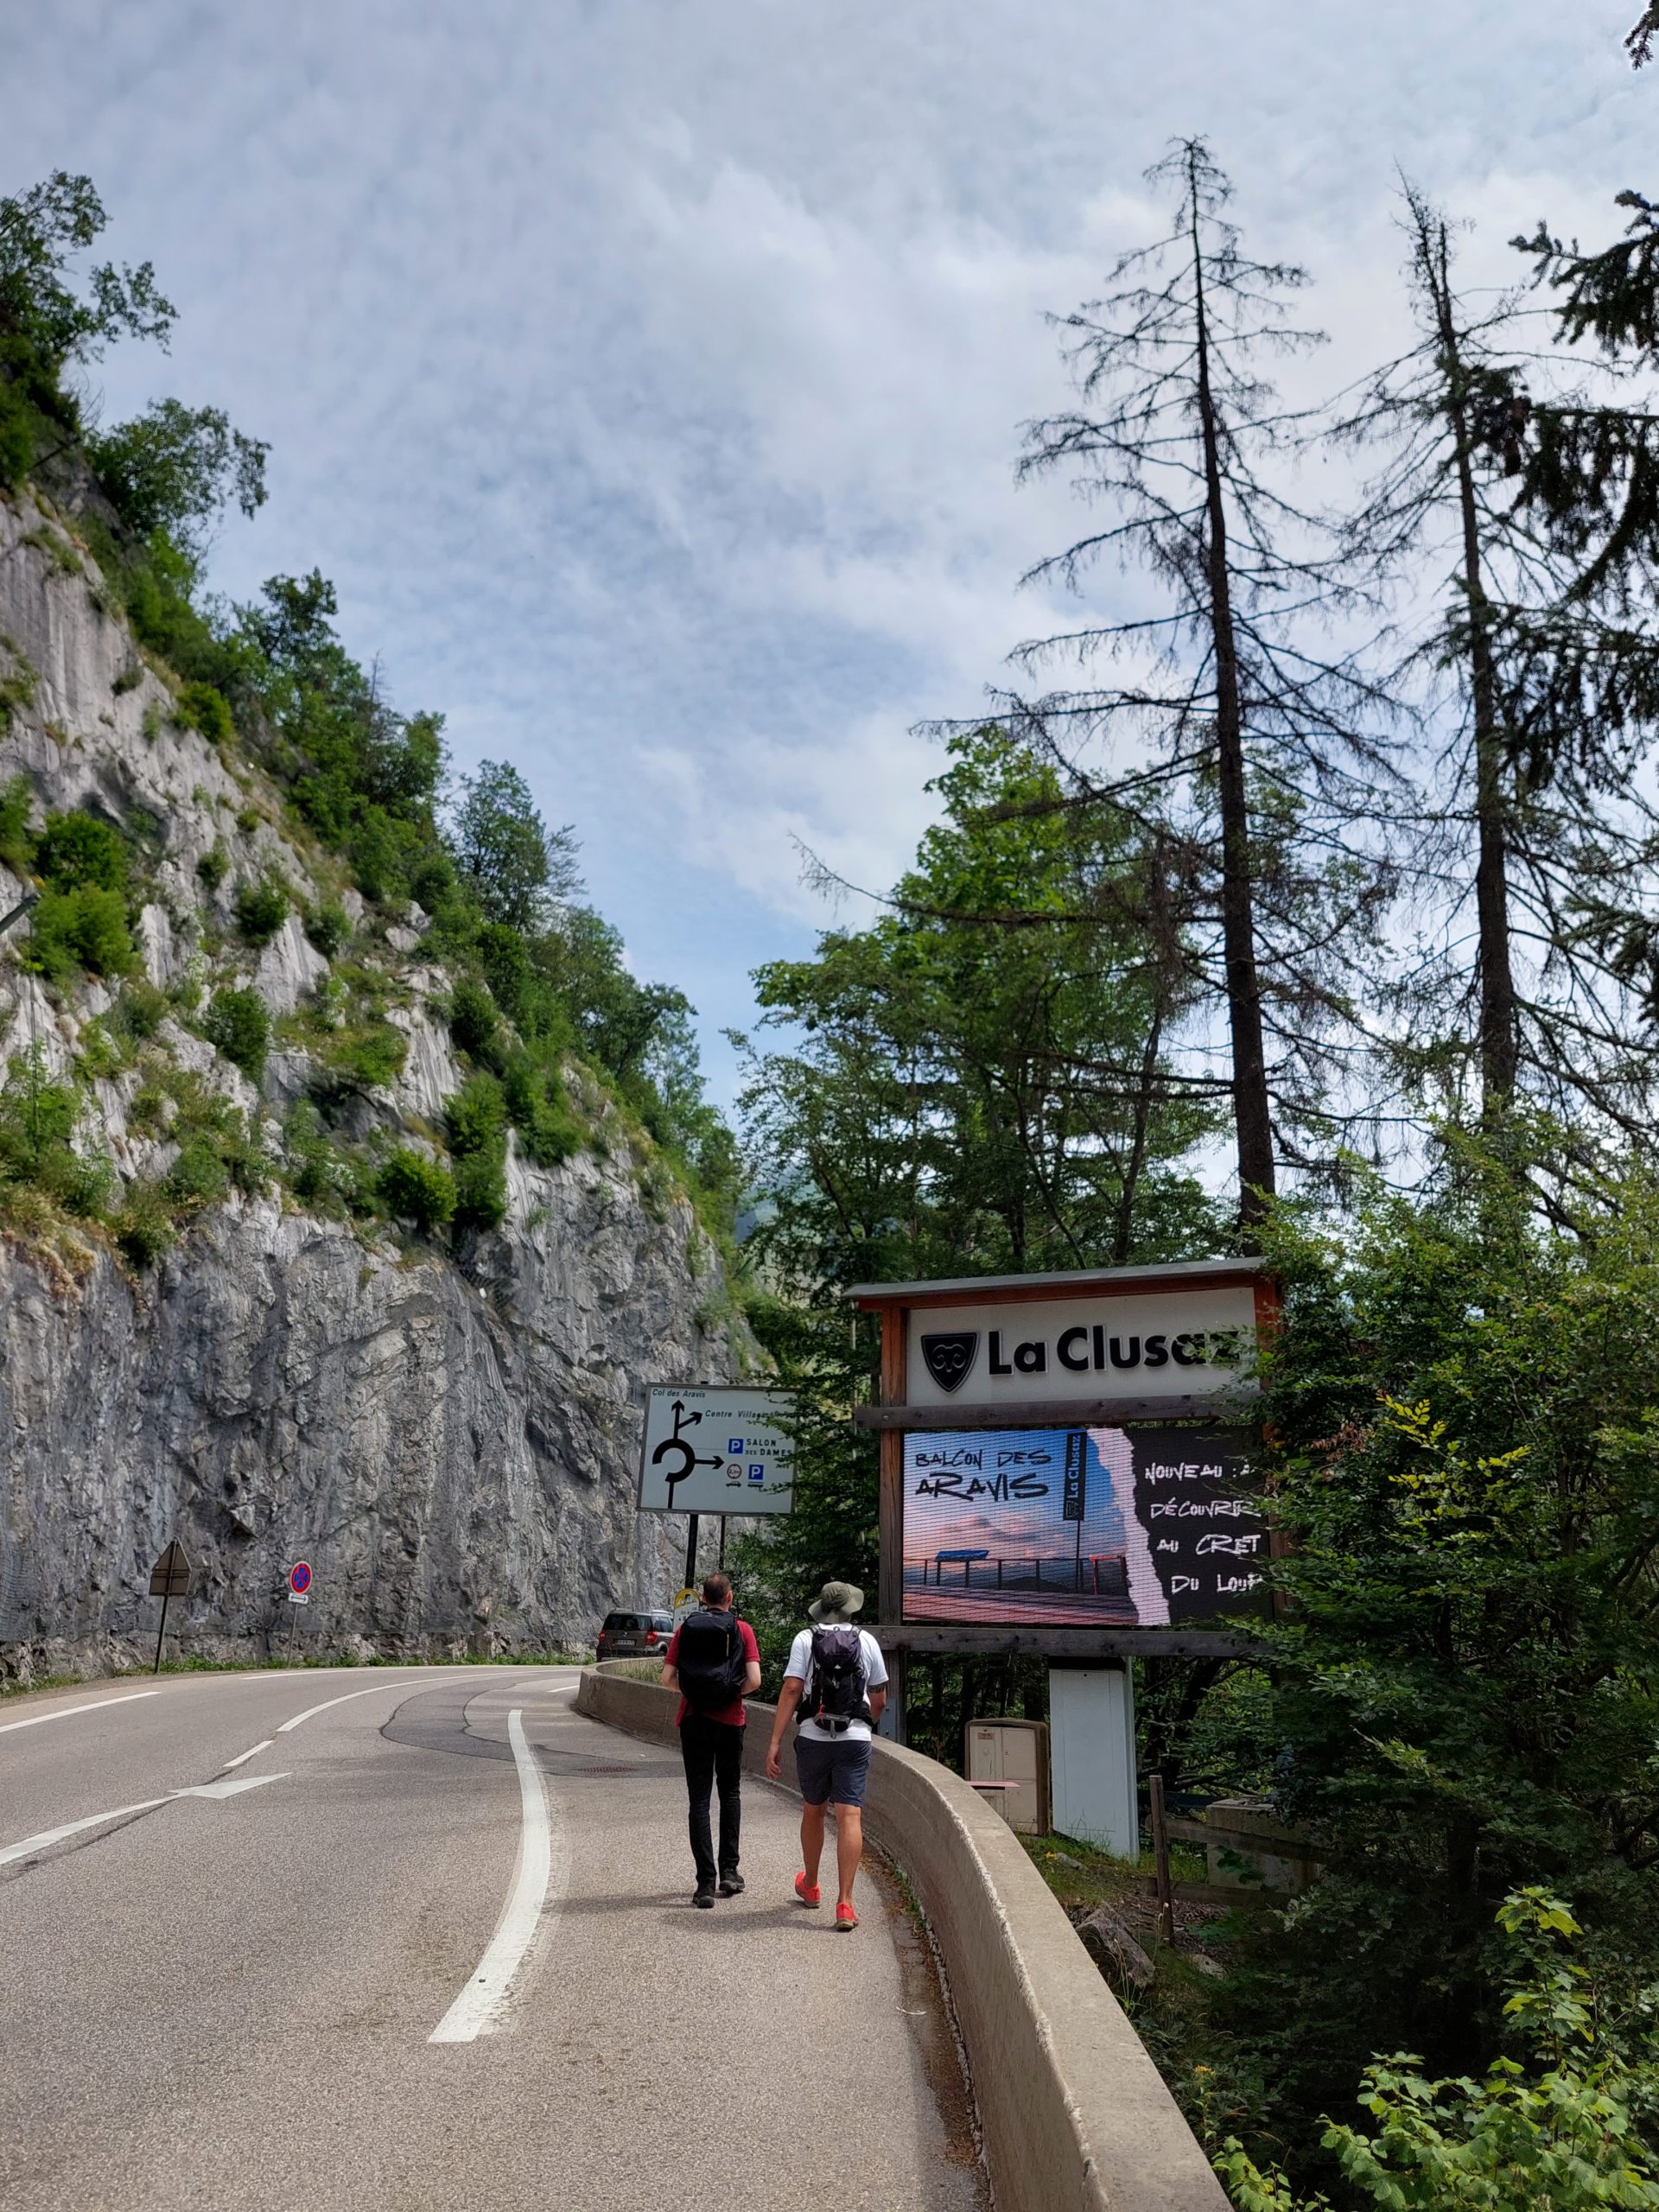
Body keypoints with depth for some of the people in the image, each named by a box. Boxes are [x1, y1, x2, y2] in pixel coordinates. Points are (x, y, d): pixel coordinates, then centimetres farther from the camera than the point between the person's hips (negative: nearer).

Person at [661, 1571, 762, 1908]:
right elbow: (754, 1681, -11)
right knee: (730, 1793, 18)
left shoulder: (685, 1629, 0)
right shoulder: (742, 1629, -3)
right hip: (730, 1721, 0)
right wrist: (735, 1693, 8)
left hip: (693, 1720, 0)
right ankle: (729, 1871, 16)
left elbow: (667, 1679, -5)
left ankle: (706, 1881, -2)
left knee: (699, 1799, 3)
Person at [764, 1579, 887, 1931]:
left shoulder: (805, 1639, 0)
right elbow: (879, 1698, 12)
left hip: (813, 1737, 1)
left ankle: (809, 1886, 37)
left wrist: (775, 1742, -9)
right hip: (856, 1738, -1)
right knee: (850, 1816, -4)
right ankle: (844, 1902, -12)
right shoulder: (866, 1641, 5)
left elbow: (791, 1689, -9)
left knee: (813, 1811, 19)